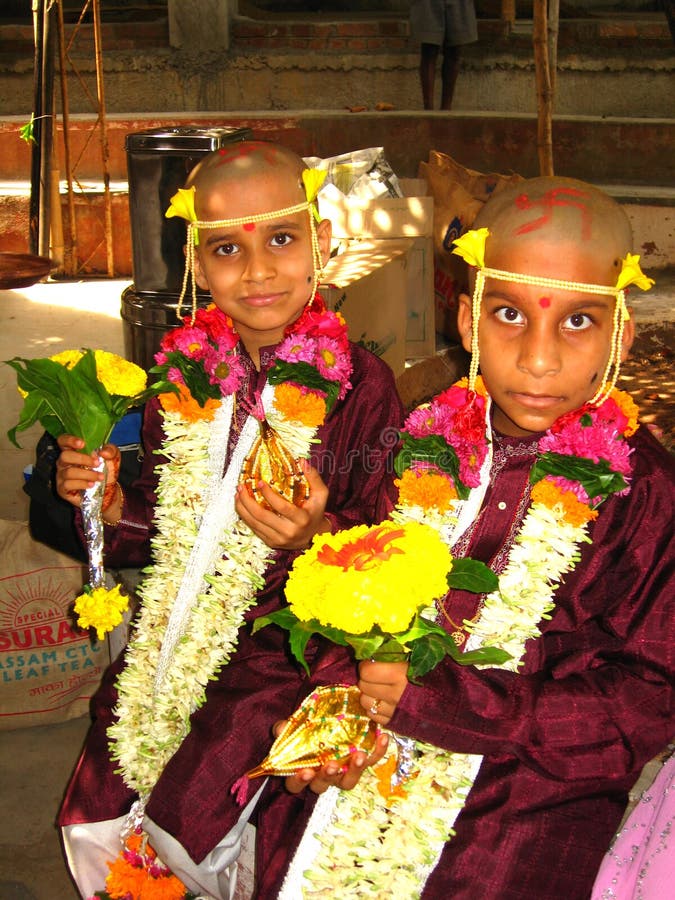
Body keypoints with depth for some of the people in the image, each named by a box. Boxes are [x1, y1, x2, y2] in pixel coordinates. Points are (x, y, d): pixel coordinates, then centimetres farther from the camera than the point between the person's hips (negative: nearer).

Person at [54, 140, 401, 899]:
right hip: (173, 639, 5)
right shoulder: (183, 374, -1)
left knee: (192, 818, -8)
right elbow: (159, 530, 9)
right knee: (96, 824, 8)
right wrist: (108, 501, -10)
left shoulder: (358, 385, -15)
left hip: (288, 654, -5)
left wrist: (318, 534, -30)